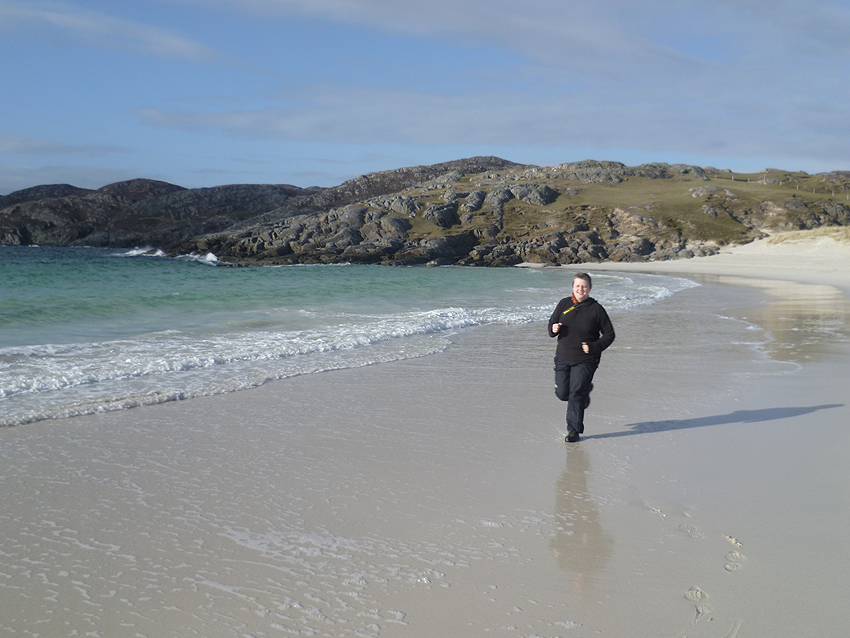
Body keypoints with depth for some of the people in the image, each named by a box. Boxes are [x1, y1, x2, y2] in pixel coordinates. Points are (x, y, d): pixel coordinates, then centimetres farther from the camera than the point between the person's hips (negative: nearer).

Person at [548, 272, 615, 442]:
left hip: (585, 360, -4)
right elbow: (552, 323, 14)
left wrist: (594, 347, -13)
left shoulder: (596, 309, -5)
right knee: (562, 394, 6)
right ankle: (585, 390, 38)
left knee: (576, 395, -7)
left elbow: (609, 334, 1)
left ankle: (574, 429, 6)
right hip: (563, 358, 4)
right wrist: (553, 329, -11)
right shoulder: (564, 304, 3)